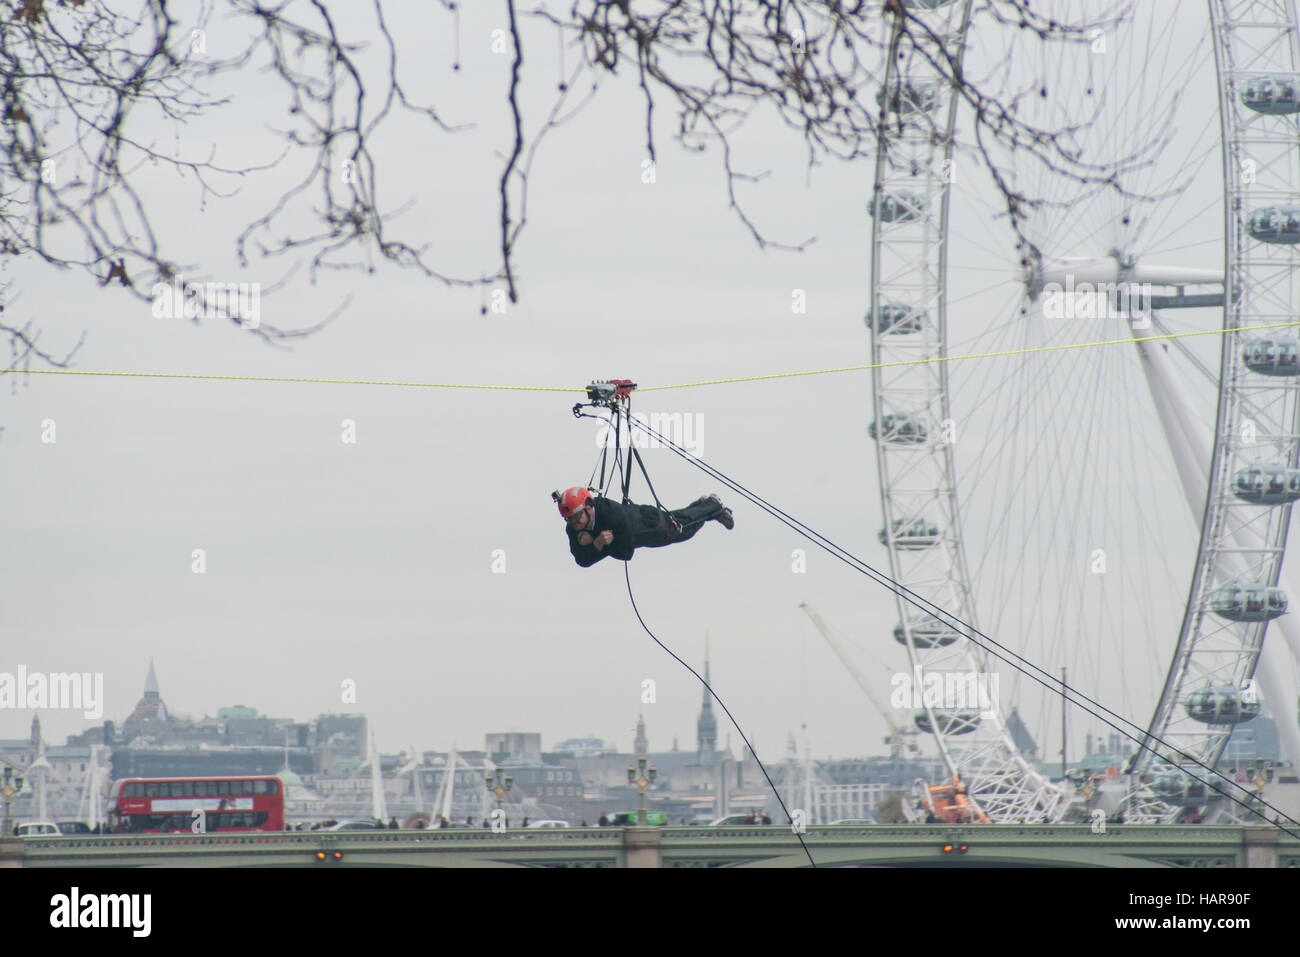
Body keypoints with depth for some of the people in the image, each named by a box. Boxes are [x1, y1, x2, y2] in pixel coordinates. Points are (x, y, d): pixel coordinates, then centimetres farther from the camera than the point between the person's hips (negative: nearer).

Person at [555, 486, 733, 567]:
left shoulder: (612, 513, -48)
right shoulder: (573, 527, -31)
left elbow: (626, 553, -42)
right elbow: (582, 560, -28)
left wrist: (592, 543, -41)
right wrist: (597, 544, -47)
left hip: (653, 522, -6)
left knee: (685, 524, 26)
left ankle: (714, 506, 56)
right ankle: (704, 503, 63)